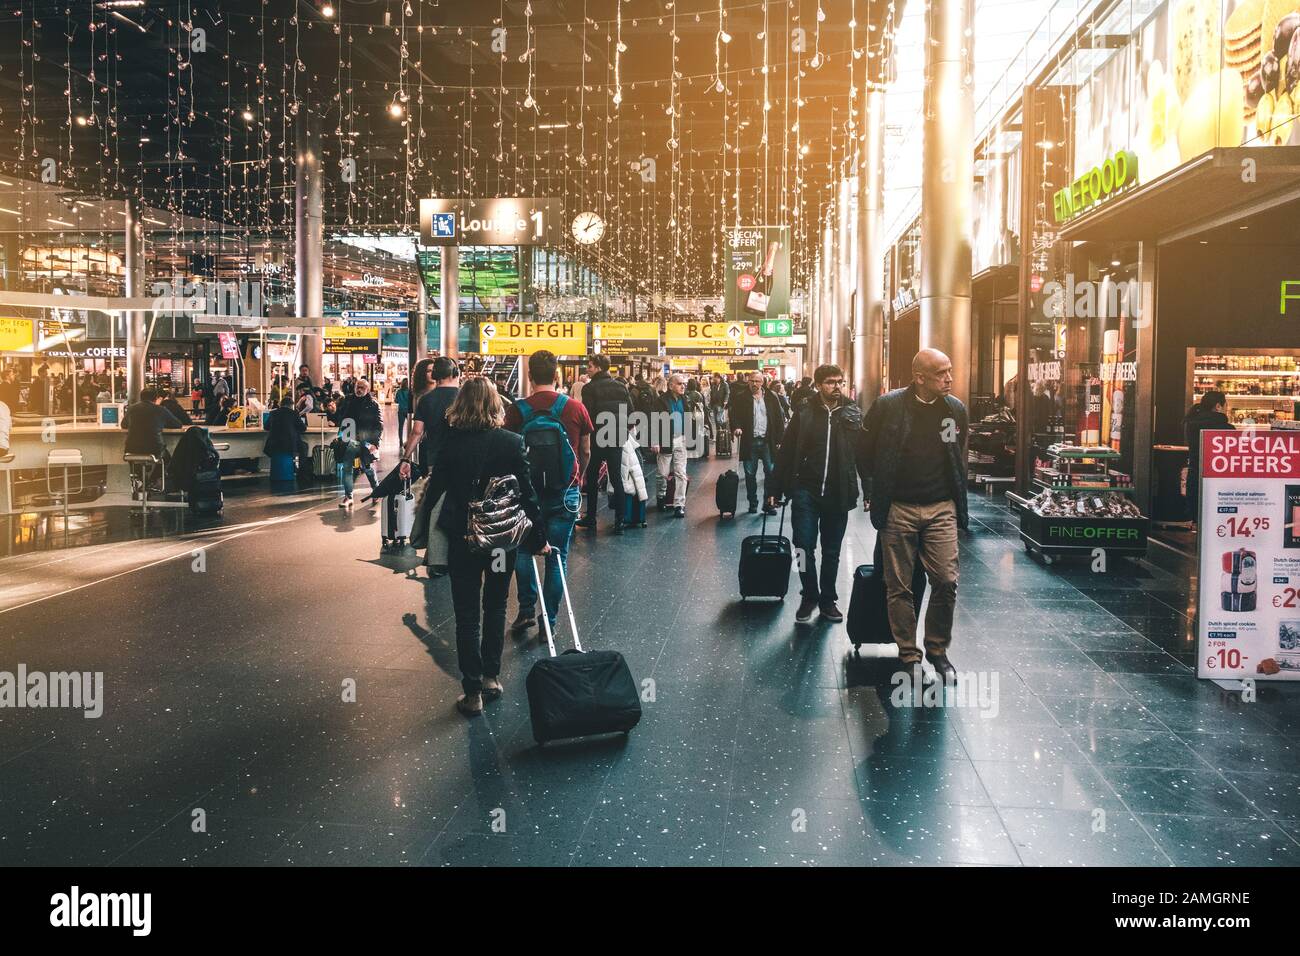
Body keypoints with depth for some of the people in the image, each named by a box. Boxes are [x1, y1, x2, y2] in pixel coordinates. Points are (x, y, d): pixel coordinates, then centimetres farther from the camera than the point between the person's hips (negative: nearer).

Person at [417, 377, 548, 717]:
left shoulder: (451, 444, -9)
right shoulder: (512, 442, -9)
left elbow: (434, 490, -3)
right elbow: (527, 493, -7)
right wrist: (539, 537, 2)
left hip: (462, 539, -1)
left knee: (467, 615, 7)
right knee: (495, 607, 20)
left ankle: (473, 692, 8)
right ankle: (491, 677, 26)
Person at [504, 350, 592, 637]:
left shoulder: (517, 409, -8)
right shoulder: (576, 408, -6)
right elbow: (586, 452, 4)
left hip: (527, 490, 0)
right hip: (565, 492, 0)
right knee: (557, 556, 7)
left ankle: (526, 610, 16)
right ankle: (549, 622, 12)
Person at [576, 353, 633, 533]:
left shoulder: (590, 388, -10)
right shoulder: (620, 387, 6)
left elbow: (588, 415, -16)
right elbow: (631, 412, 5)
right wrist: (622, 430, 14)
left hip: (597, 438, -4)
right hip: (616, 439, 4)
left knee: (592, 479, 11)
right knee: (616, 478, 7)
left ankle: (591, 518, 17)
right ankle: (619, 522, 1)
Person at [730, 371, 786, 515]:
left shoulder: (771, 398, 4)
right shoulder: (741, 398, 3)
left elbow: (780, 418, 5)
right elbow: (734, 415, -1)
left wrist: (779, 439, 0)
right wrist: (736, 427, -22)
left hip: (768, 441, 0)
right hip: (749, 442, 0)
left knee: (771, 472, -2)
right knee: (750, 474, 6)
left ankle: (769, 502, 6)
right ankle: (752, 503, 17)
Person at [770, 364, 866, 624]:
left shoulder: (853, 413, 1)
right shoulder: (804, 413, -2)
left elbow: (863, 454, 2)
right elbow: (786, 452, 0)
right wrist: (776, 488, -2)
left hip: (839, 493, 1)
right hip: (805, 490, -1)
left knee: (832, 551, 12)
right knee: (805, 547, -1)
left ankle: (828, 599, 26)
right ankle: (810, 596, 19)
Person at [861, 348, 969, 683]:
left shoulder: (956, 408, 3)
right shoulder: (888, 406, -8)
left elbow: (959, 460, 15)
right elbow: (866, 453, 3)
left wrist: (960, 506, 13)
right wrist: (874, 498, 4)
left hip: (941, 509, 2)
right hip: (898, 509, -2)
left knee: (946, 582, -2)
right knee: (899, 587, 4)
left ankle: (938, 650, 17)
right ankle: (908, 655, 17)